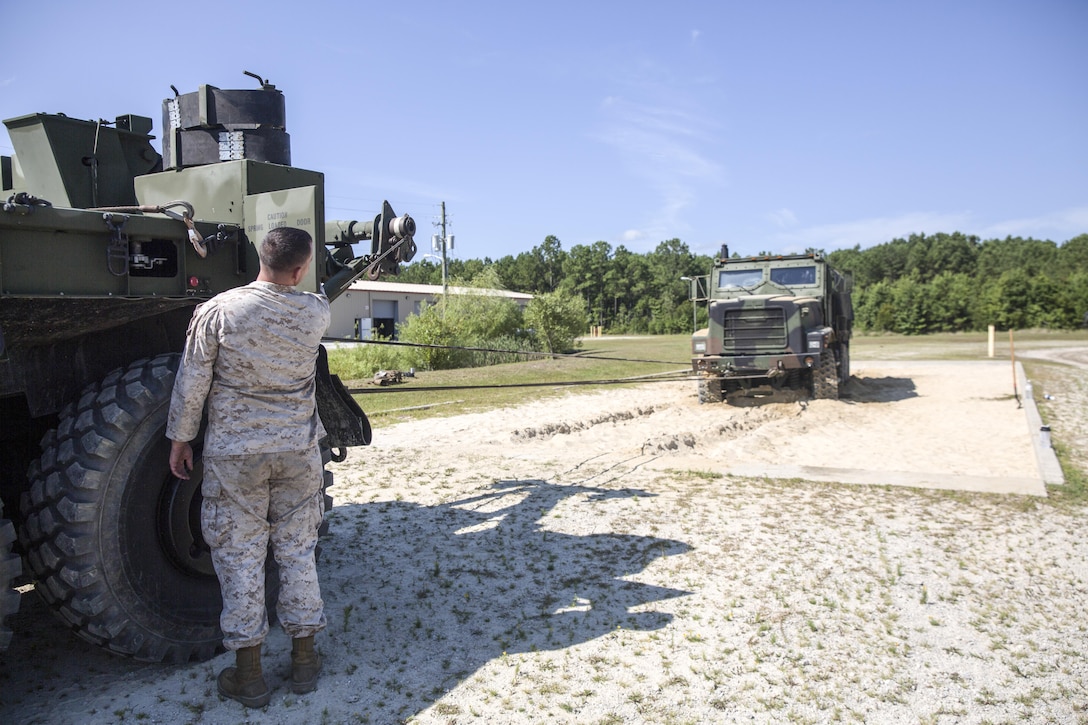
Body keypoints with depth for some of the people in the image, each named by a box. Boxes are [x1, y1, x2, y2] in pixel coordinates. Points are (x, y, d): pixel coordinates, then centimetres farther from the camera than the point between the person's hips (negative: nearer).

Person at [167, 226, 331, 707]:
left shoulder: (217, 311, -11)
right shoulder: (316, 314, -7)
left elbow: (191, 385, -5)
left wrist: (180, 439, 6)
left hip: (233, 454, -2)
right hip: (298, 451, 2)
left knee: (240, 558, 8)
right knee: (297, 552, 14)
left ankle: (248, 674, 17)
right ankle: (304, 659, 24)